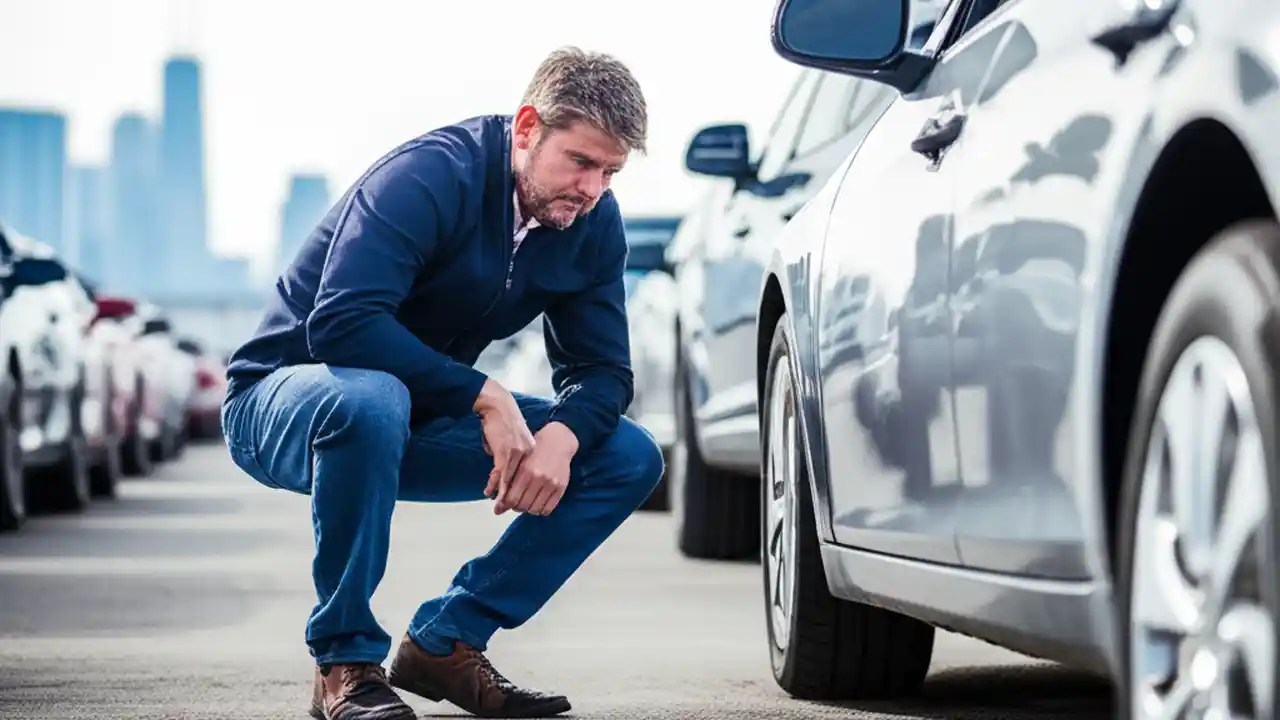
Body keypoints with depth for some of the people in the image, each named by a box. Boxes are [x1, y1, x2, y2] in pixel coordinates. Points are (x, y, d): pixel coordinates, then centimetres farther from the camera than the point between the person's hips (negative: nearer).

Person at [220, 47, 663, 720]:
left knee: (631, 459, -6)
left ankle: (445, 642, -2)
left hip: (426, 420, 7)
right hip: (282, 398, -7)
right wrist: (484, 397, -35)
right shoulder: (430, 177, -26)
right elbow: (341, 324, -36)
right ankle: (344, 662, -25)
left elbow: (601, 369, -1)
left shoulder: (593, 222, -4)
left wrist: (561, 436, -24)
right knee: (368, 400, -43)